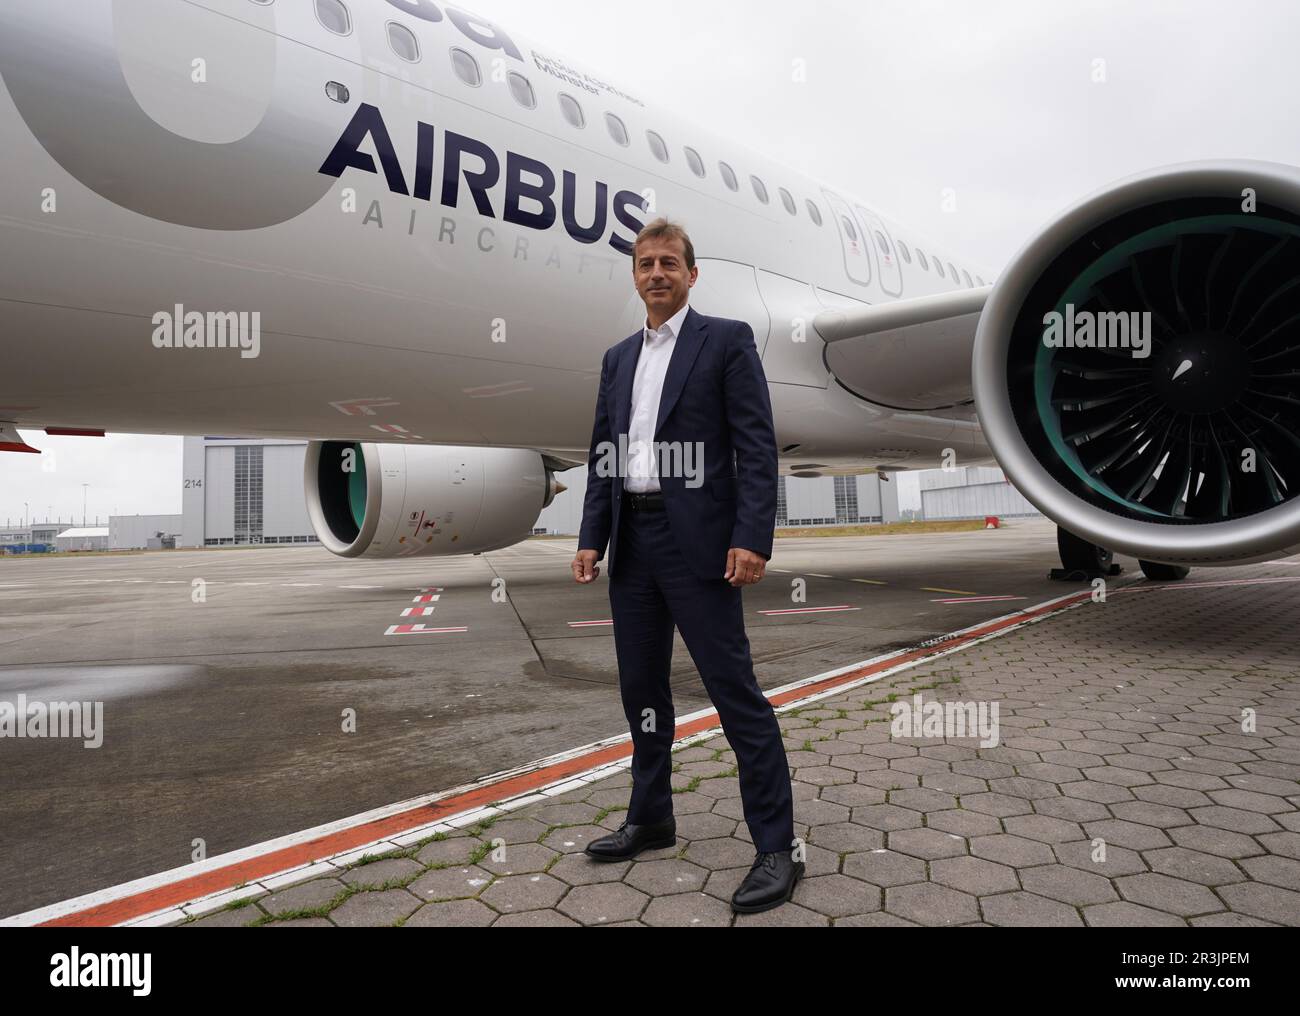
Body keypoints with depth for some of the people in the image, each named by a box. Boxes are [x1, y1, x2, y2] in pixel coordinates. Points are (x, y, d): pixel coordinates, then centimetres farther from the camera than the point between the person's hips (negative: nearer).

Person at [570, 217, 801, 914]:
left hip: (696, 542, -6)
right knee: (640, 686, 14)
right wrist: (591, 538, 7)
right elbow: (603, 456, 15)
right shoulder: (618, 357, 17)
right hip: (631, 544, 7)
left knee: (734, 689, -5)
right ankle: (650, 819, 30)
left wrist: (753, 538, -18)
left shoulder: (727, 339, 0)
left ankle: (777, 847, 6)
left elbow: (757, 447, -8)